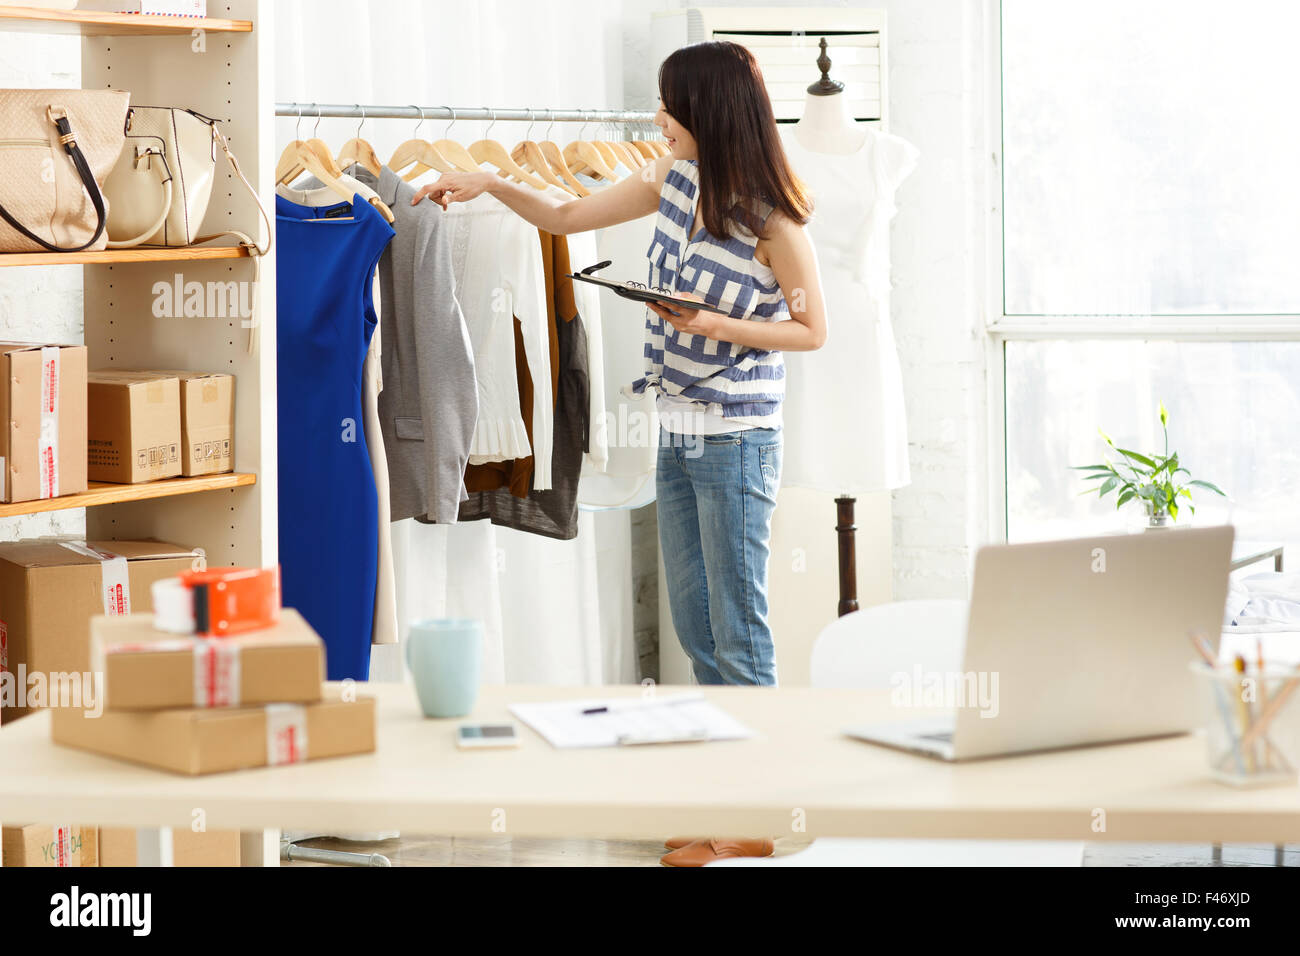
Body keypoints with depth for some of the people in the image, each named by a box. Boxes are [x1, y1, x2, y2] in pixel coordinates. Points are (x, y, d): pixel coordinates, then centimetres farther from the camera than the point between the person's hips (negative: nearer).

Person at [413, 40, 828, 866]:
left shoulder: (773, 220, -16)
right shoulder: (677, 180, 5)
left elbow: (814, 329, -9)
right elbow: (567, 217, 15)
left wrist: (714, 325, -18)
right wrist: (491, 184, 4)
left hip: (735, 441, -8)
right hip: (679, 434, 8)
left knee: (738, 629, -2)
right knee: (694, 622, 12)